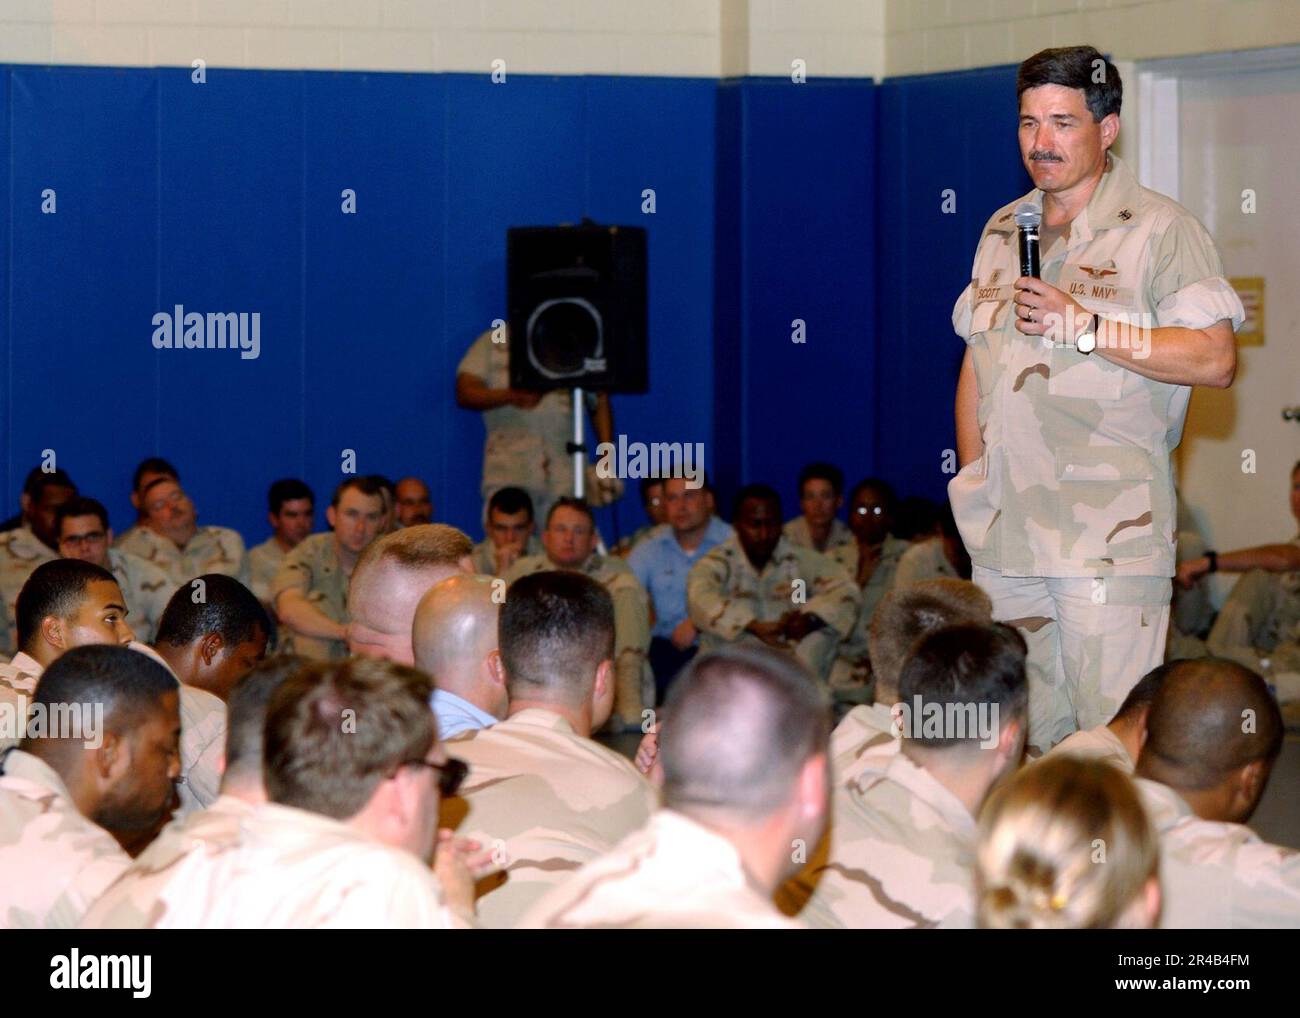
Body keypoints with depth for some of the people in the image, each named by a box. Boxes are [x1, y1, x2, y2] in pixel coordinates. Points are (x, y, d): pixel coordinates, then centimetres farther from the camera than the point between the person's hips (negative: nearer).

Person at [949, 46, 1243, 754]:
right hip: (1005, 532, 6)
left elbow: (1214, 359, -12)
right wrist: (973, 478, 13)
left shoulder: (1160, 230, -2)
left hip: (1111, 531, -6)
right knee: (1017, 737, 8)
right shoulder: (1002, 231, 18)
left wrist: (1084, 327, -16)